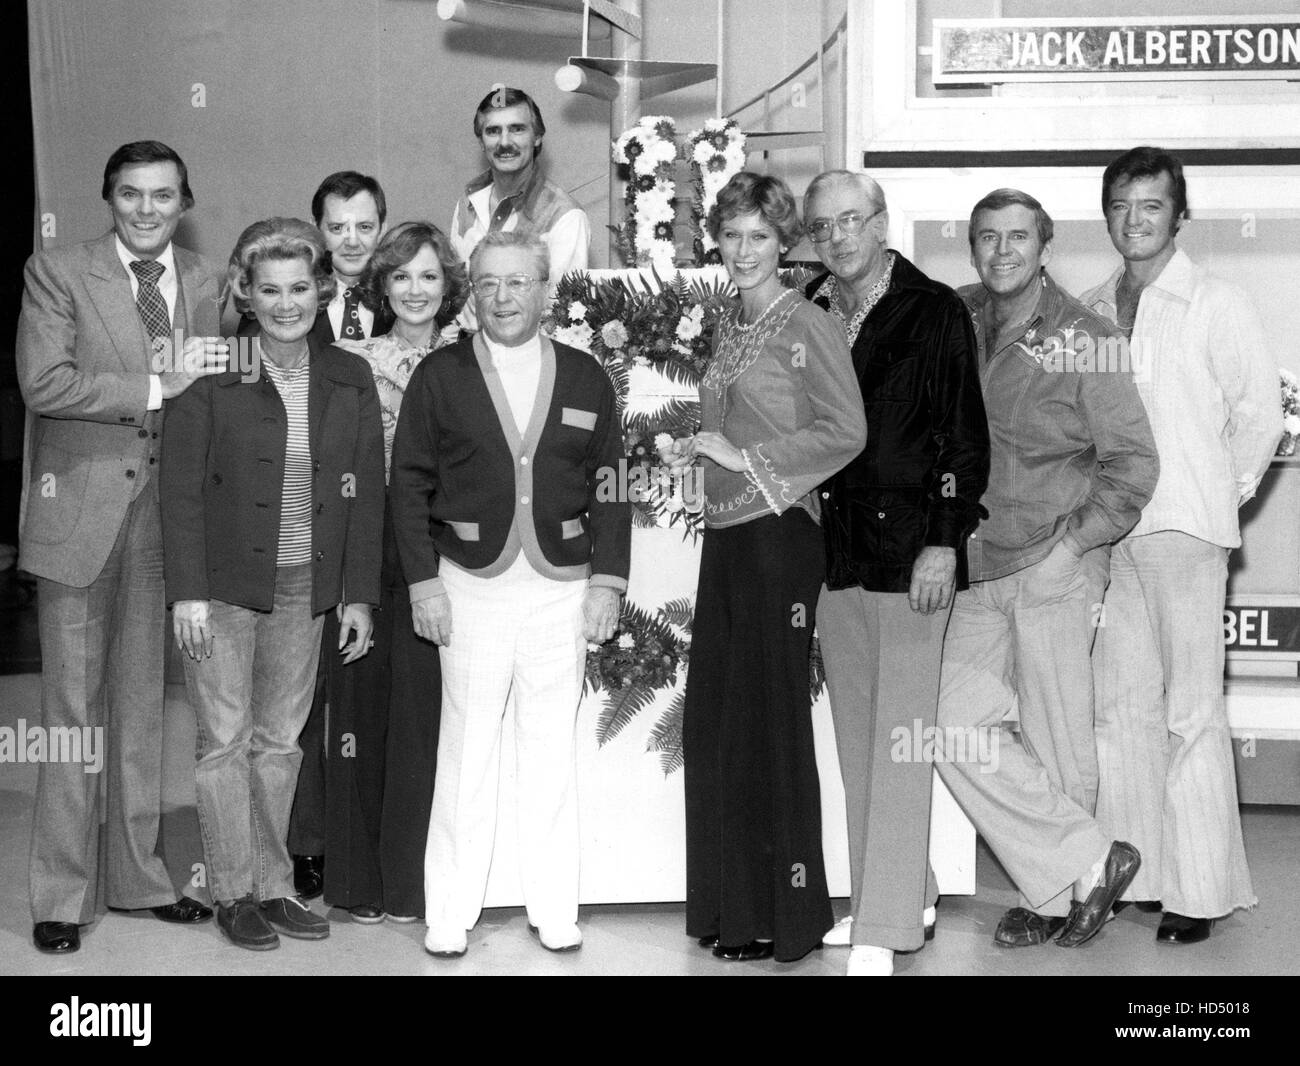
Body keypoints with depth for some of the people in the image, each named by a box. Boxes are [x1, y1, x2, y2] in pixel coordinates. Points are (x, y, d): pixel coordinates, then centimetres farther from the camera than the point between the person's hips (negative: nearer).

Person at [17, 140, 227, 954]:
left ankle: (138, 875, 23)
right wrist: (156, 385, -17)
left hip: (165, 517, 4)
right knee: (73, 709, 2)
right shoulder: (57, 273, -2)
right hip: (80, 513, -4)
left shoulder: (208, 285, 9)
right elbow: (42, 384, -14)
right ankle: (61, 894, 11)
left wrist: (189, 375, -11)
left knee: (143, 705, 12)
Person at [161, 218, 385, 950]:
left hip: (306, 588, 3)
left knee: (282, 740, 10)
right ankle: (234, 893, 13)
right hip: (226, 586, -3)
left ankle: (274, 885, 21)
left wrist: (360, 594, 4)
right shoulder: (214, 379, -6)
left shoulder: (351, 380, 4)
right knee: (226, 739, 2)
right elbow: (182, 490, -7)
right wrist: (188, 591, -12)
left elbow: (367, 494, 7)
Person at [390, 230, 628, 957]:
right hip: (471, 584, -1)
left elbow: (609, 486, 7)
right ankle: (451, 913, 10)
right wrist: (423, 583, -5)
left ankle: (555, 908, 15)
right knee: (467, 751, 1)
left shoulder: (586, 379, 6)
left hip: (562, 585, 1)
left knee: (553, 752, 6)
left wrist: (608, 581, 0)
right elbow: (411, 483, 2)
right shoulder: (440, 377, 3)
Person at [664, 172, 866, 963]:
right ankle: (732, 906, 20)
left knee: (770, 719, -1)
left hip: (779, 535, -8)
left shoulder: (809, 326, -8)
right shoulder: (730, 326, 15)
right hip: (725, 534, 8)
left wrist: (746, 456, -14)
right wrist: (700, 449, 9)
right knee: (711, 717, 8)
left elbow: (846, 432, -14)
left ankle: (787, 918, 11)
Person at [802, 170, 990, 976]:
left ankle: (885, 930, -1)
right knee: (858, 737, 11)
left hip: (909, 549, -6)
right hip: (833, 553, 6)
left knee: (899, 740, -5)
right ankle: (908, 898, 25)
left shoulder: (935, 311, -4)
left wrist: (943, 541, -14)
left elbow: (965, 436, -7)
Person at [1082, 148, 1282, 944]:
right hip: (1106, 533, 5)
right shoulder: (1091, 312, 13)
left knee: (1192, 712, -4)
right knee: (1120, 705, 7)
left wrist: (1227, 490, 1)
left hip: (1185, 529, -5)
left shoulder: (1216, 304, -1)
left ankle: (1200, 890, 1)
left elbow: (1260, 411, 1)